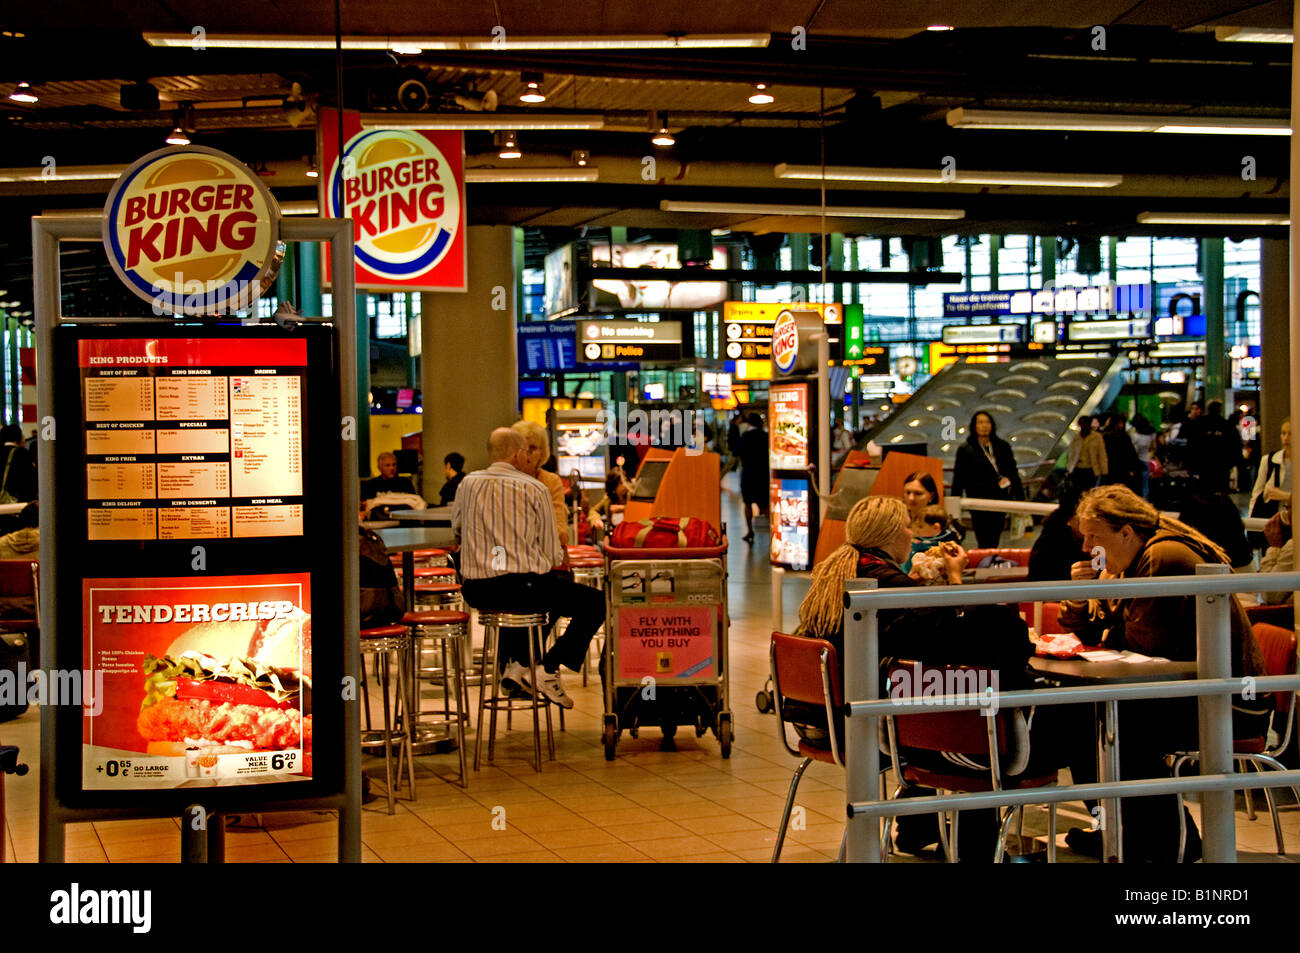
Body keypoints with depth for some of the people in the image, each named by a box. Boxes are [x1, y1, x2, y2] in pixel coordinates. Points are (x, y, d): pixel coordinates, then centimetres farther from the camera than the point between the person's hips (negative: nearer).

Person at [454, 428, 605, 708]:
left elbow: (457, 531, 21)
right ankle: (547, 669, -2)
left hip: (475, 592, 6)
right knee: (596, 603, 8)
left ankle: (515, 664, 22)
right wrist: (560, 556, 20)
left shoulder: (468, 483, 6)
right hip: (522, 586, -6)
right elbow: (553, 554, -3)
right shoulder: (534, 489, -5)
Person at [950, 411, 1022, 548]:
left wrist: (1020, 498, 11)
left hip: (1001, 500, 4)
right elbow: (958, 480, 2)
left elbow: (1013, 473, 16)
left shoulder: (1003, 446, 11)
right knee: (985, 544, -9)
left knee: (994, 543, 7)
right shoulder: (965, 450, 2)